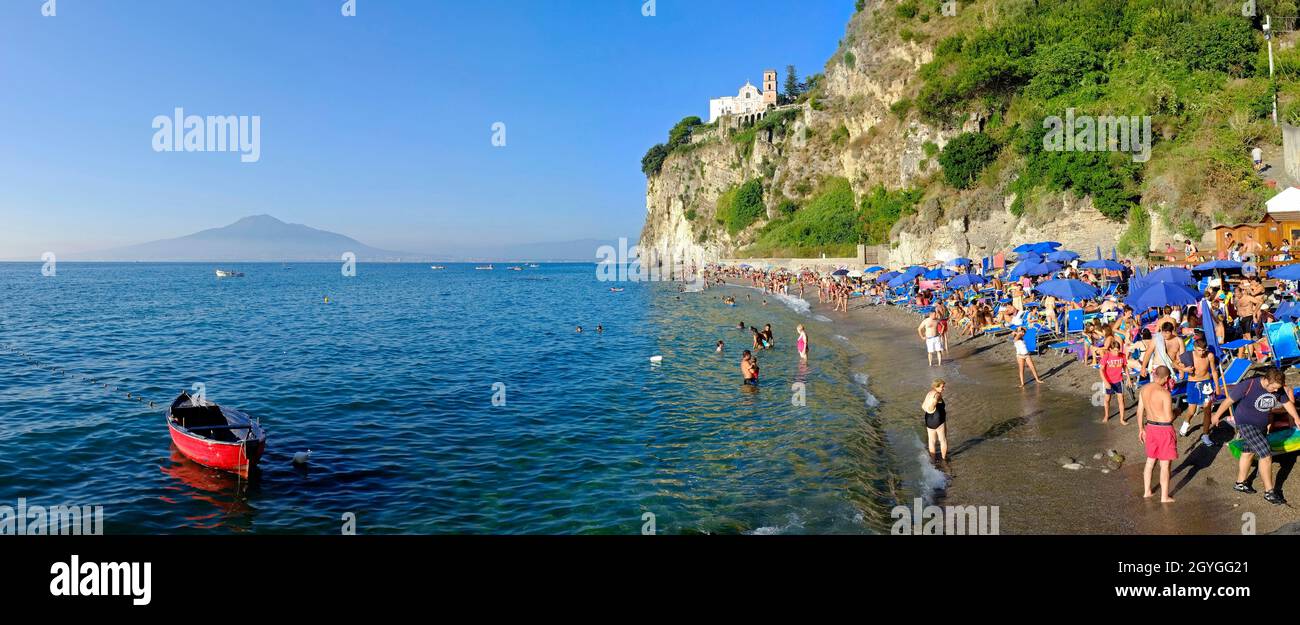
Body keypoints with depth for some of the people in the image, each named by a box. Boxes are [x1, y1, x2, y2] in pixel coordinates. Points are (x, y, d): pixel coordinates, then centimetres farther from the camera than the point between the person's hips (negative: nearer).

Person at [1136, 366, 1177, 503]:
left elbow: (1140, 411, 6)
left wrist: (1141, 429, 17)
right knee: (1165, 465, 5)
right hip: (1164, 429, -6)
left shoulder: (1144, 389, -1)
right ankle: (1164, 497, 15)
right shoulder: (1164, 393, -22)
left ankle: (1147, 492, 27)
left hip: (1150, 427, 6)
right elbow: (1169, 417, -22)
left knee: (1150, 461, 19)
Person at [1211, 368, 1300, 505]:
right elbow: (1229, 400, -18)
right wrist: (1217, 415, -9)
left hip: (1261, 426, 7)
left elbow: (1287, 402, 9)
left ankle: (1240, 483, 36)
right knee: (1266, 455, -12)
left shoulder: (1278, 388, -9)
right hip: (1246, 425, -7)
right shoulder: (1248, 386, -28)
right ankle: (1269, 492, -3)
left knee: (1248, 453, 20)